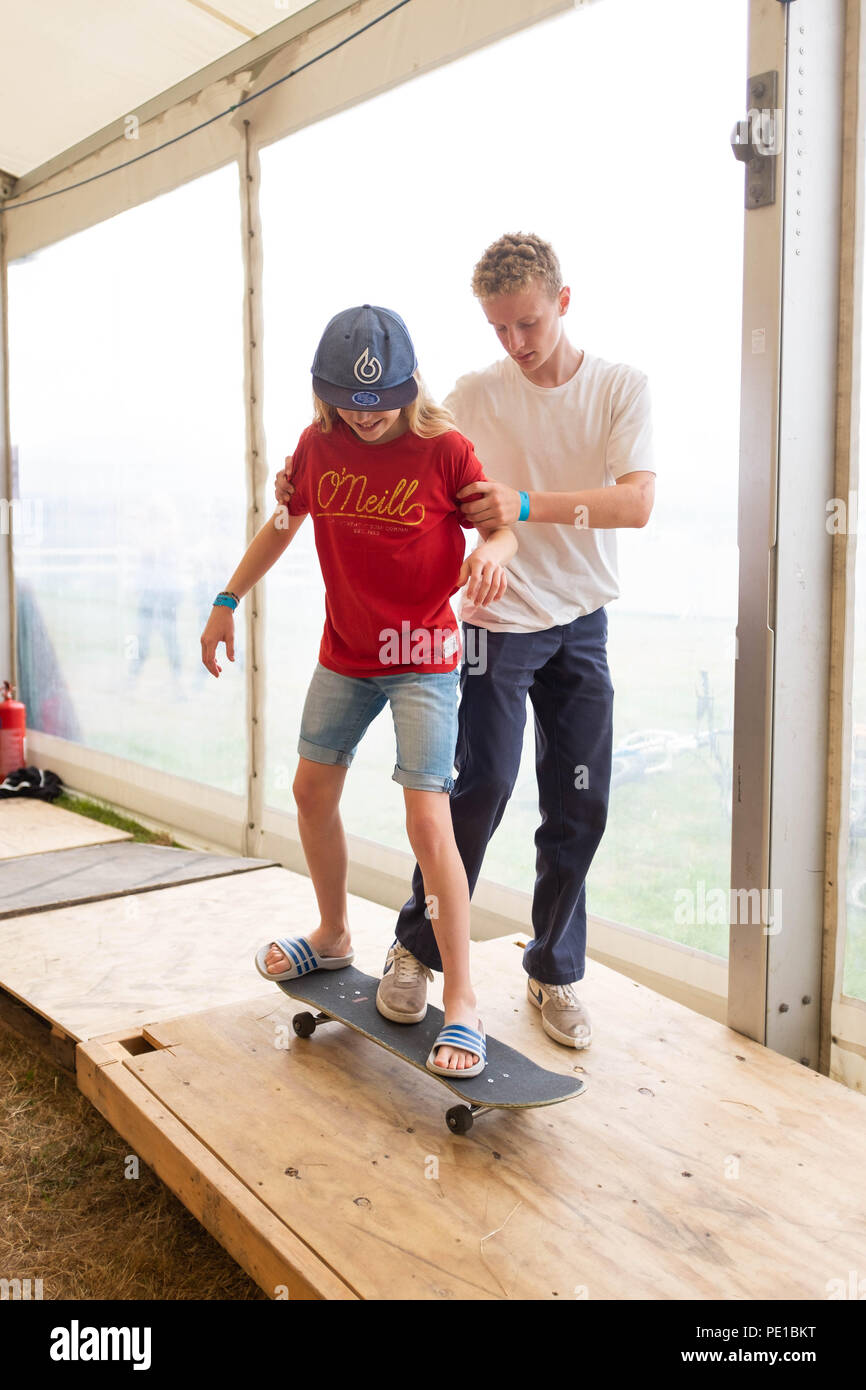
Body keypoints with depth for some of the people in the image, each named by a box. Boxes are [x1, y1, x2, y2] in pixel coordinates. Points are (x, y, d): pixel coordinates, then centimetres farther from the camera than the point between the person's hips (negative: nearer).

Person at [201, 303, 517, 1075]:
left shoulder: (444, 449, -14)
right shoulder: (318, 445, -1)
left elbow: (502, 525, -8)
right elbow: (283, 523, 12)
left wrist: (494, 550, -32)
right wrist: (227, 601, 12)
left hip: (423, 657, -6)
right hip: (345, 654, 6)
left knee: (428, 819, -14)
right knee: (312, 791, 14)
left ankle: (462, 1003, -4)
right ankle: (333, 936, 38)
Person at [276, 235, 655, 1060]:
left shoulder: (620, 387, -2)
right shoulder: (476, 395, 0)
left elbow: (636, 501, -16)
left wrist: (525, 505, -28)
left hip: (583, 623, 2)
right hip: (500, 620, -1)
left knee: (579, 805, 4)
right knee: (483, 784, -7)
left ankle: (555, 971, 21)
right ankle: (417, 947, 15)